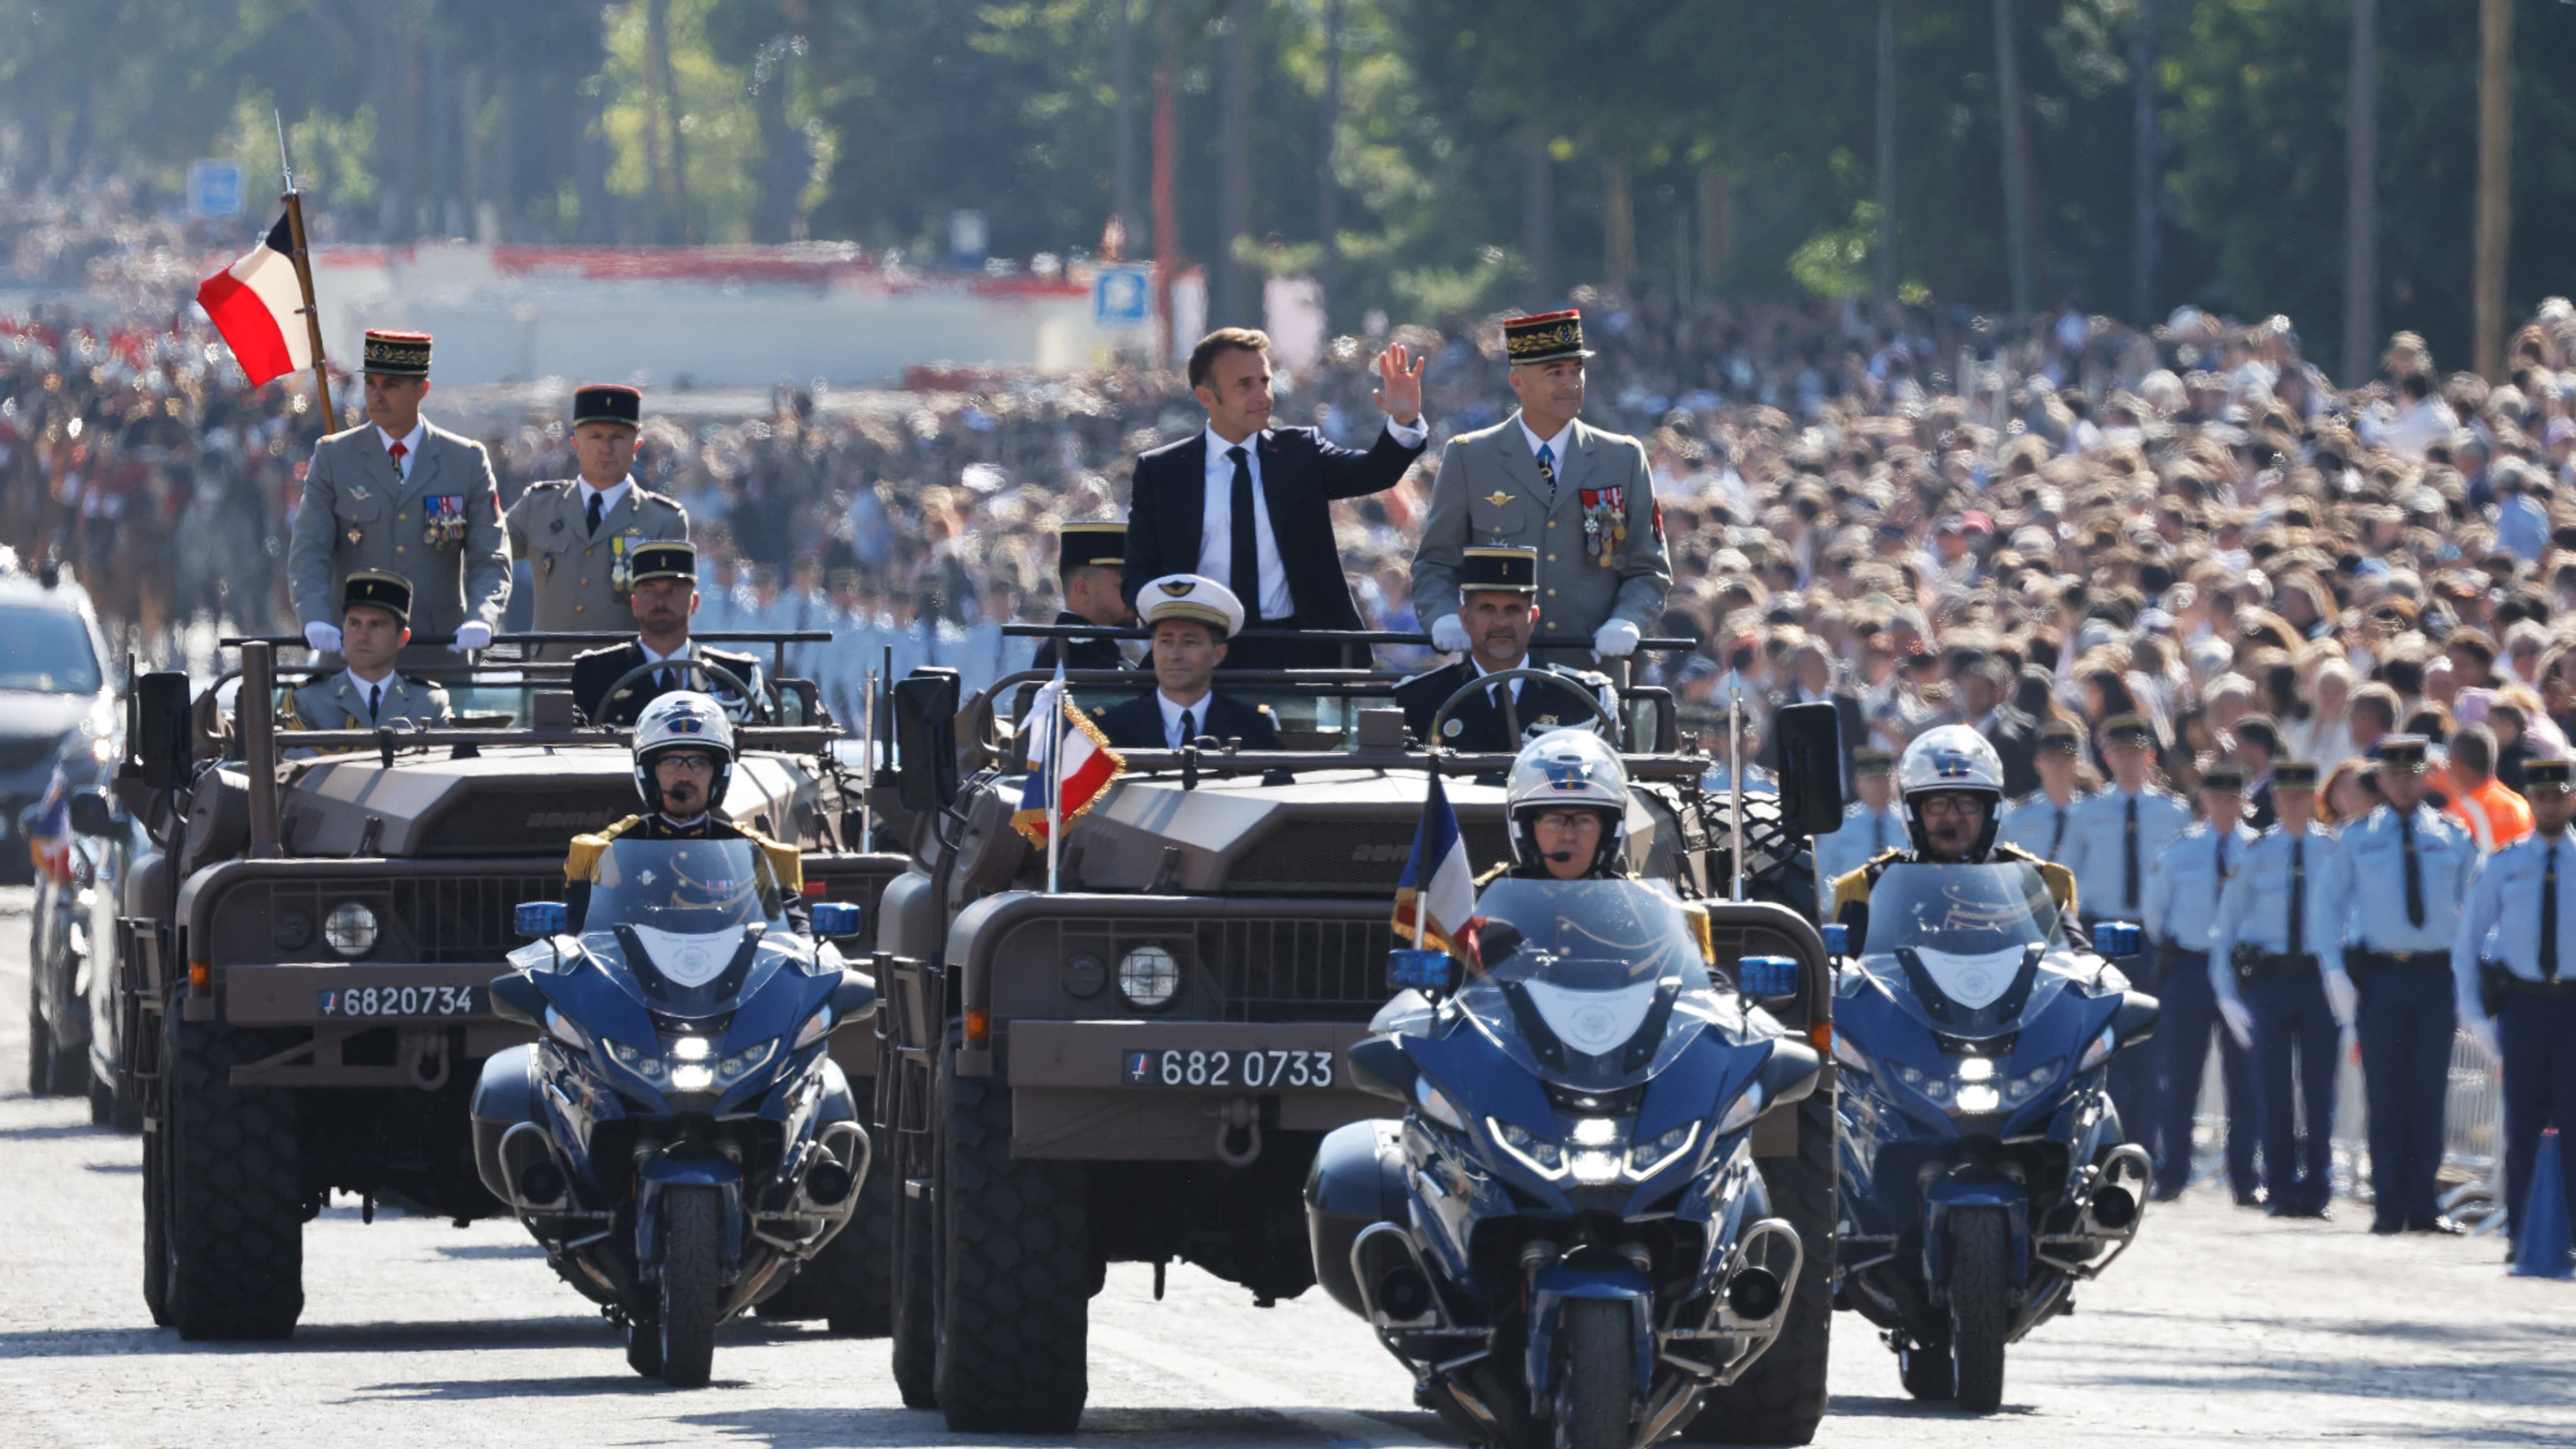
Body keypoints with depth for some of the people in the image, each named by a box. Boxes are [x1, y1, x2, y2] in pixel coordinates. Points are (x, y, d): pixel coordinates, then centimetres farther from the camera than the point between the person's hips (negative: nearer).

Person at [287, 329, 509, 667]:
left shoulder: (466, 462, 5)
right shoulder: (333, 458, 4)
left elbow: (490, 559, 2)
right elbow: (308, 553, -2)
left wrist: (480, 619, -19)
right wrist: (316, 622, -21)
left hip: (439, 652, 0)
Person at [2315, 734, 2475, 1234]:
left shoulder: (2453, 839, 6)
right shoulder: (2357, 841, 5)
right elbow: (2329, 906, 9)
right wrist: (2337, 973, -1)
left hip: (2437, 974, 1)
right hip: (2379, 976, -1)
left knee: (2429, 1094, 1)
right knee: (2385, 1095, 0)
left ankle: (2422, 1205, 7)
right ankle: (2389, 1207, 4)